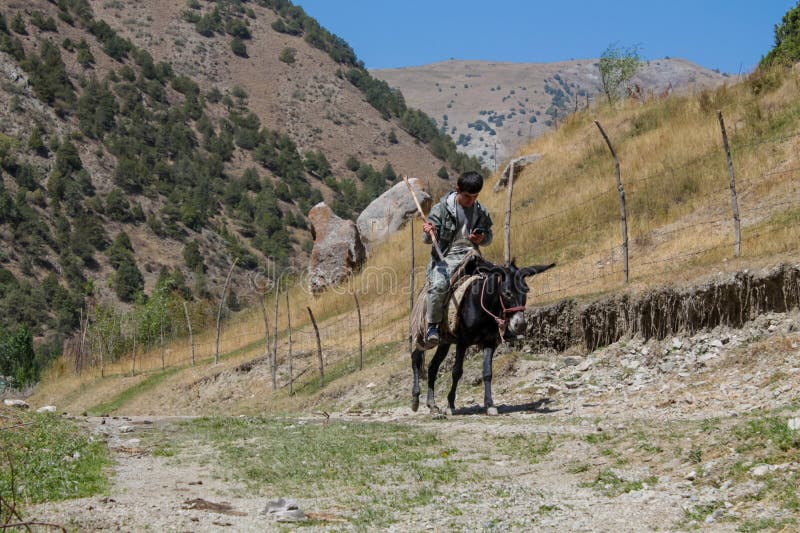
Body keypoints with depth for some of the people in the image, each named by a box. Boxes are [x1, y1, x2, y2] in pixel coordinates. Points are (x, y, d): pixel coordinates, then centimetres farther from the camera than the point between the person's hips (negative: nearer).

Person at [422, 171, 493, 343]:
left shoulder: (481, 212, 9)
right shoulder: (442, 208, -2)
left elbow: (488, 237, 22)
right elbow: (428, 239, -1)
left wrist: (482, 238, -3)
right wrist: (428, 233, -26)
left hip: (470, 256, 4)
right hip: (445, 257, -4)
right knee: (439, 285, -33)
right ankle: (432, 325, -16)